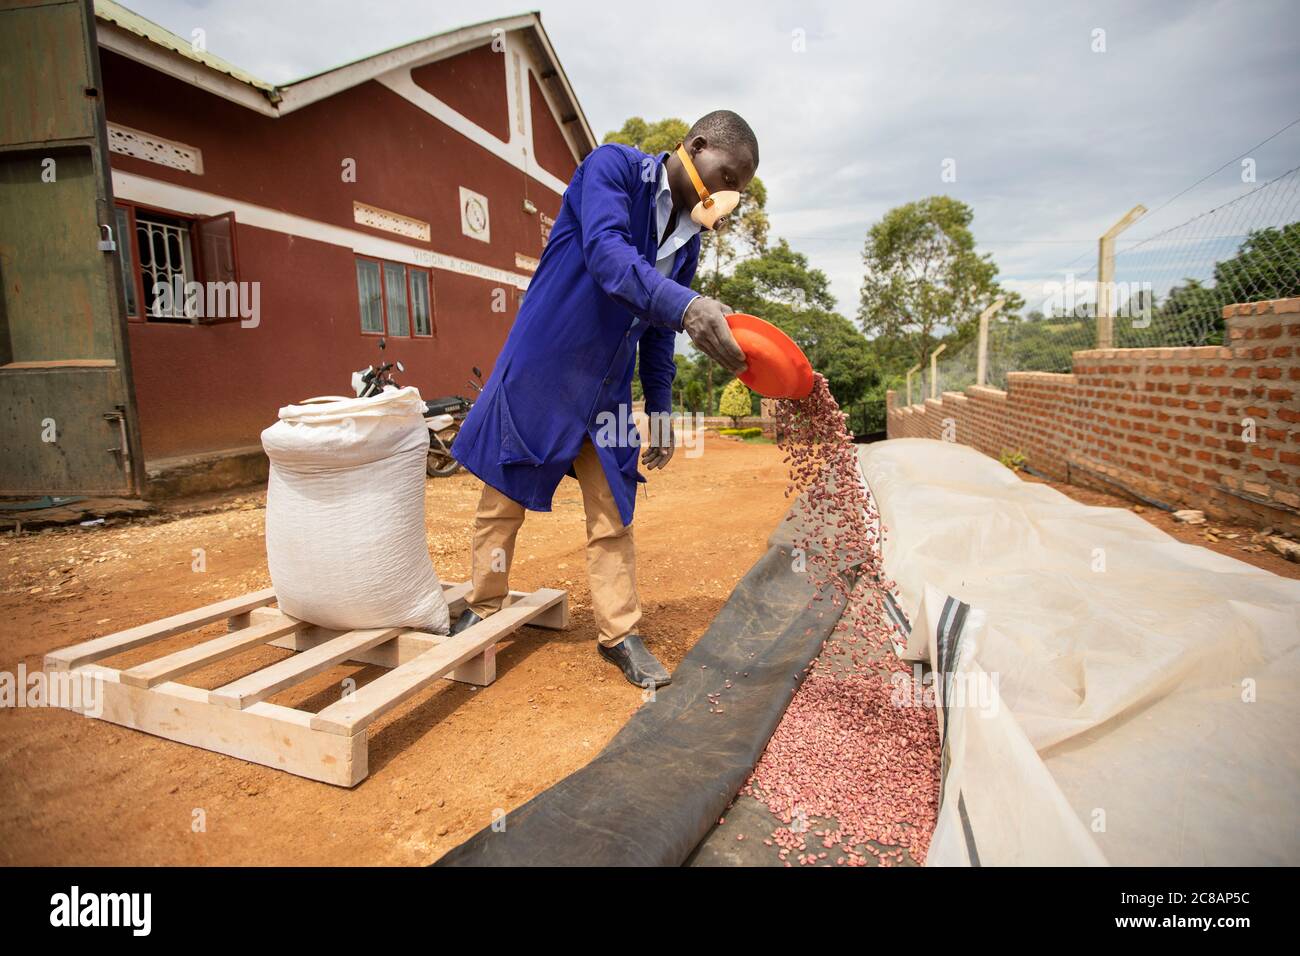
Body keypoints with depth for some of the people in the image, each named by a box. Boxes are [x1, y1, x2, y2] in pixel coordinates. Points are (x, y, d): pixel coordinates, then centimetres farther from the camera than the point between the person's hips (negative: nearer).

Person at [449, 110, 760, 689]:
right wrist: (685, 305, -45)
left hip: (606, 389, 6)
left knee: (613, 511, 5)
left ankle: (620, 634, 17)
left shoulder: (688, 238, 8)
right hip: (537, 370, -5)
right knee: (503, 498, 6)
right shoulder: (613, 166, -10)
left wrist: (660, 410, 11)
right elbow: (606, 253, -30)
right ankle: (481, 613, 26)